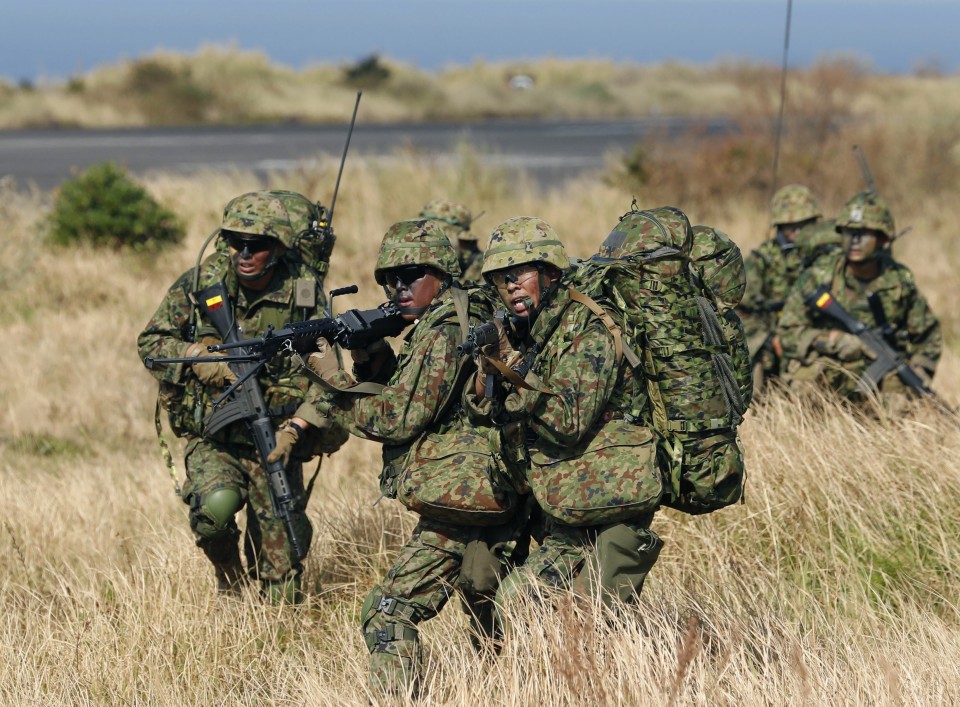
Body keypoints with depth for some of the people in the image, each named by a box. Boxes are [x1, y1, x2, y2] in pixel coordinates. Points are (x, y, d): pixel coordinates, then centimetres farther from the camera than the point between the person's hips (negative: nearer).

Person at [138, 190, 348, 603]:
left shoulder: (304, 293, -9)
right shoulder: (200, 283, -7)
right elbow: (151, 342, 1)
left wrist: (296, 427, -26)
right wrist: (202, 360, -17)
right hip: (213, 440, 0)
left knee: (281, 551, 2)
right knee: (215, 506, -26)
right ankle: (230, 581, 5)